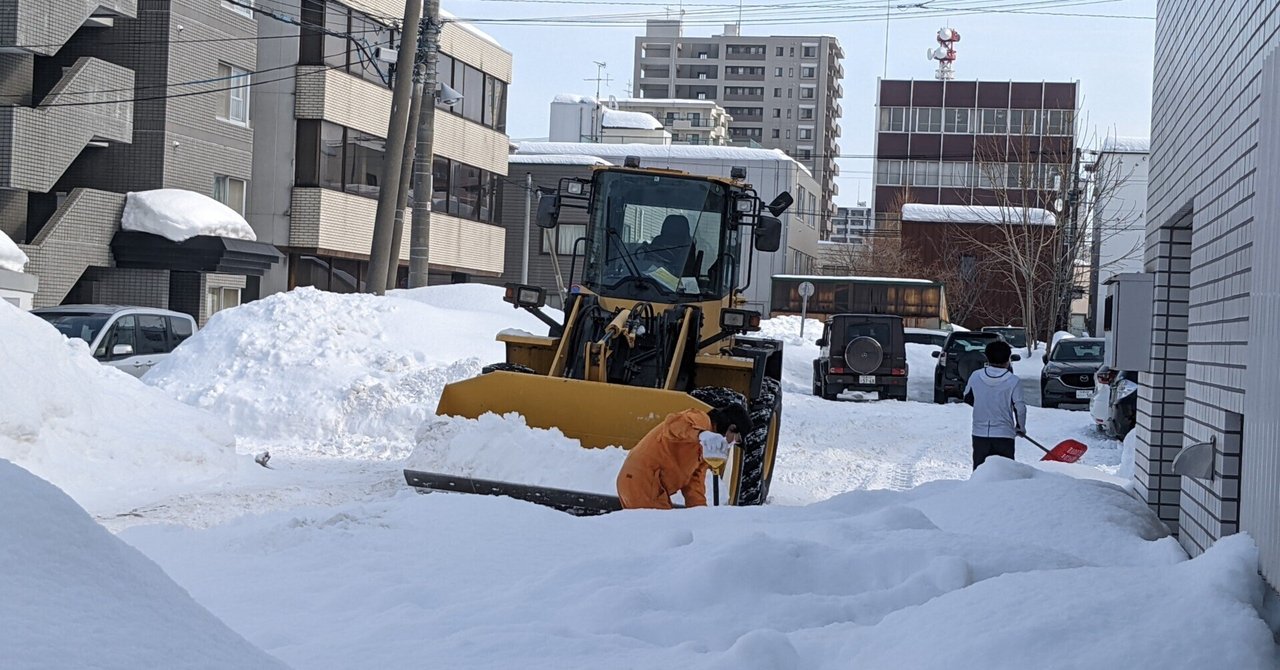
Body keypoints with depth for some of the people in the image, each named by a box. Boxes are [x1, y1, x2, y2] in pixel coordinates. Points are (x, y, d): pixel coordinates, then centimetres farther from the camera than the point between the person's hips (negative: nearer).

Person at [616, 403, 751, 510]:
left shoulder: (704, 450, 21)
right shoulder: (700, 419, -10)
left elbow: (694, 483, 15)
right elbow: (673, 426, -33)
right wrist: (701, 435, -52)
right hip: (642, 481, -11)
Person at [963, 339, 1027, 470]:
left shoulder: (975, 376, -3)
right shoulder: (1013, 381, -10)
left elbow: (967, 398, 12)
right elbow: (1020, 408, -6)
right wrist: (1020, 428, 12)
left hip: (980, 434, 2)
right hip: (1004, 435, -2)